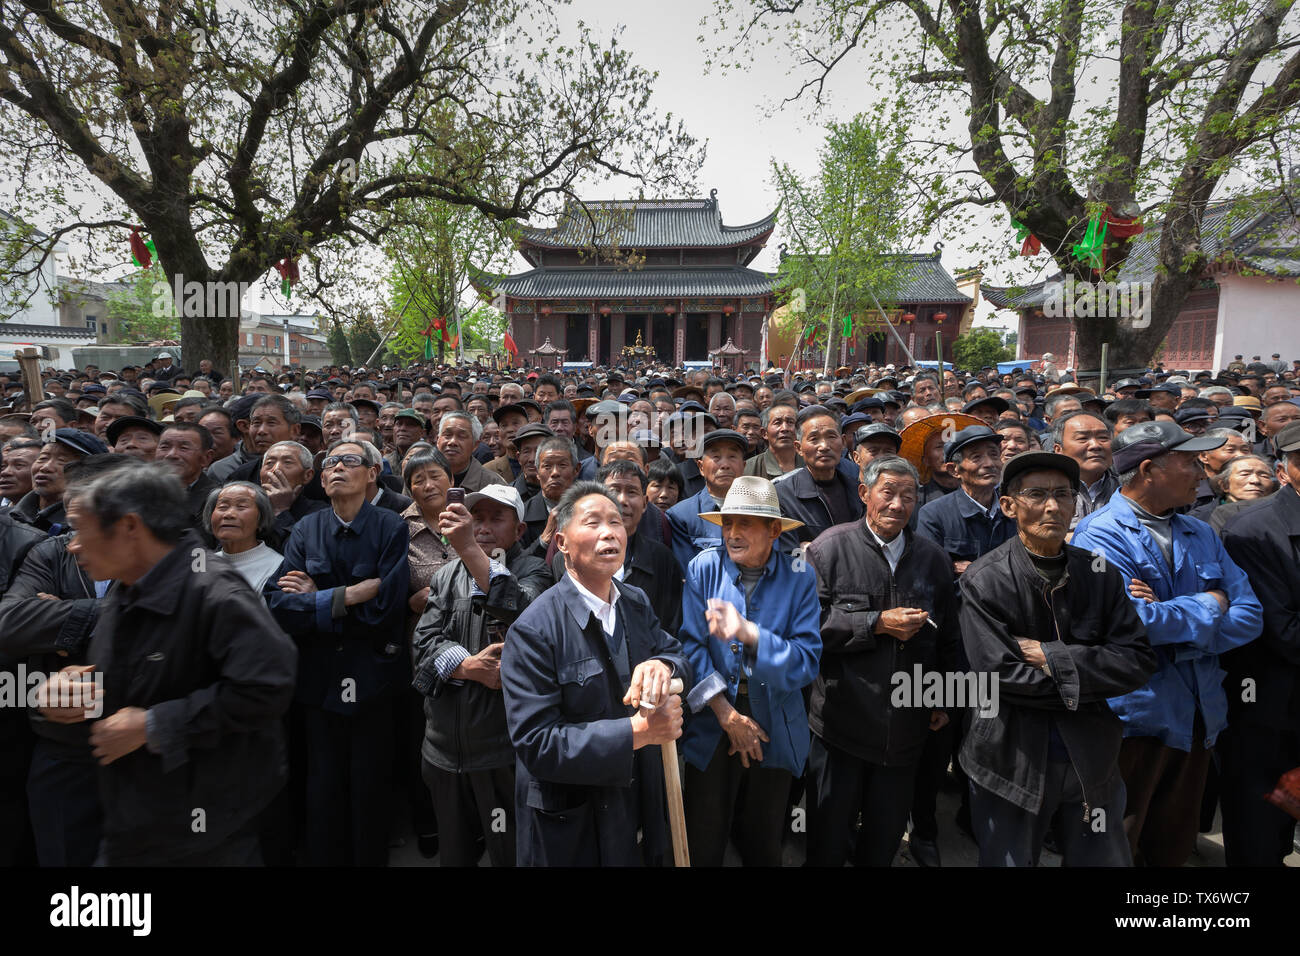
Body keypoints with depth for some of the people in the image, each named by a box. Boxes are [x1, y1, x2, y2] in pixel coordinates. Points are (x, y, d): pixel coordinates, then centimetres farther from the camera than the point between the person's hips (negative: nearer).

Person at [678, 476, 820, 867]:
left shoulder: (799, 578, -8)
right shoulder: (703, 567, -9)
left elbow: (807, 662, -15)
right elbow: (691, 644, -12)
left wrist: (747, 632, -29)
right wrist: (726, 712, -15)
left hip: (774, 730, 1)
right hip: (711, 725, -1)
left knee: (763, 847, 20)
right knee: (703, 847, 12)